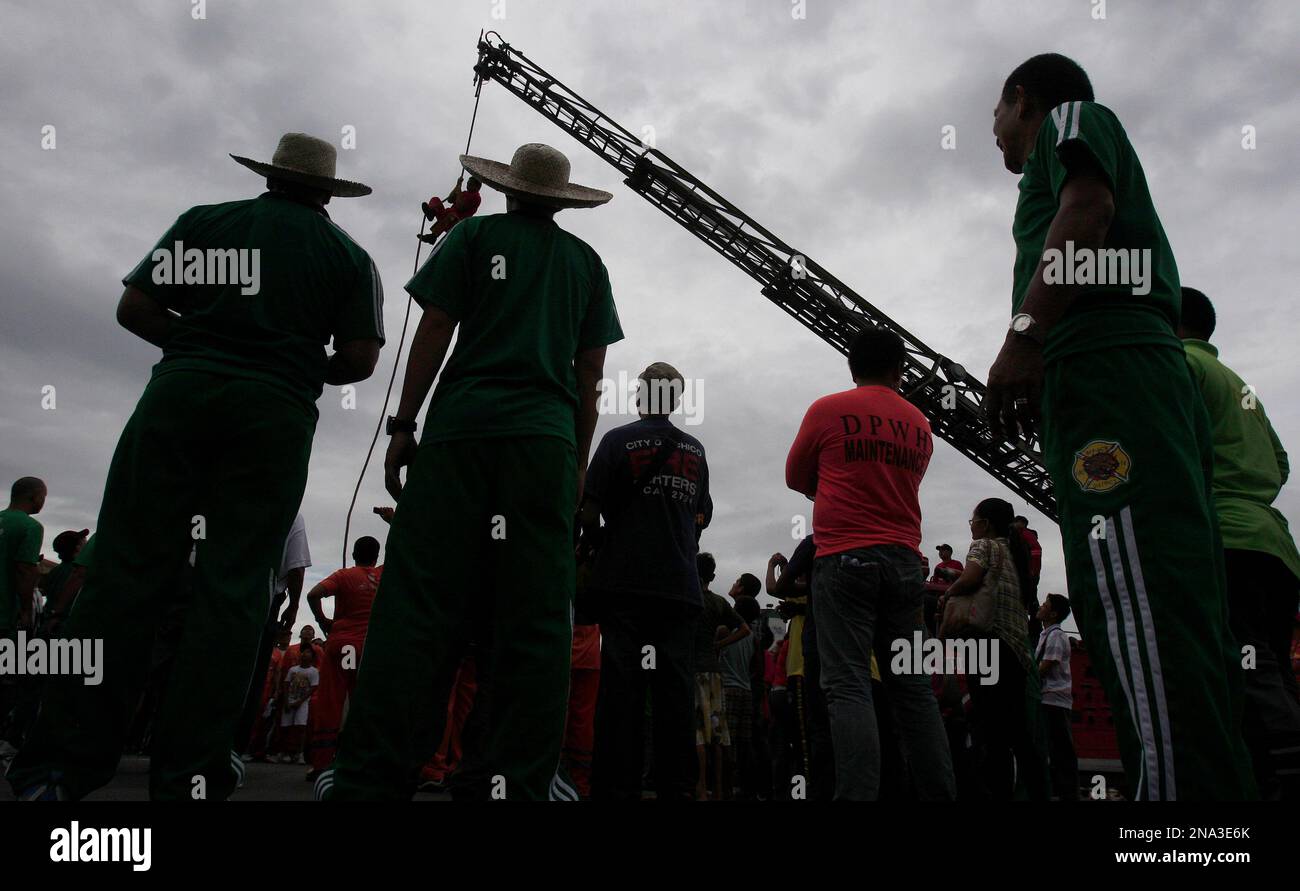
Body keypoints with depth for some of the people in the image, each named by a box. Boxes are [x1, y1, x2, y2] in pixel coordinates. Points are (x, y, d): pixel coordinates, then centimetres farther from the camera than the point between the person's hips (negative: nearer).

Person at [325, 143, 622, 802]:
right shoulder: (587, 262, 21)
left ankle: (371, 777, -7)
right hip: (546, 439, 2)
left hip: (461, 426, -2)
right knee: (534, 616, -1)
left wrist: (403, 425, 4)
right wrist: (577, 464, 16)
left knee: (419, 601, -6)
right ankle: (521, 782, -1)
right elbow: (589, 375, 15)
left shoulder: (475, 235, 13)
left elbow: (434, 333, 3)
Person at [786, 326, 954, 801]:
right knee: (913, 688, 8)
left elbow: (796, 477, 13)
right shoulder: (920, 425, 14)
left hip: (845, 559, -4)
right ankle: (939, 792, 6)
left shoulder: (828, 410, 2)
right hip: (904, 561, 5)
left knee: (848, 687, -9)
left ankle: (858, 794, -18)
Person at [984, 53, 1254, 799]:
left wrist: (1025, 332, -19)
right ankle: (1224, 779, 1)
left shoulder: (1072, 116, 17)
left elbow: (1088, 207, -8)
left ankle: (1181, 785, -25)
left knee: (1140, 604, -21)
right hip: (1159, 372, 9)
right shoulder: (1068, 159, 39)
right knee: (1184, 618, 1)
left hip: (1104, 362, -9)